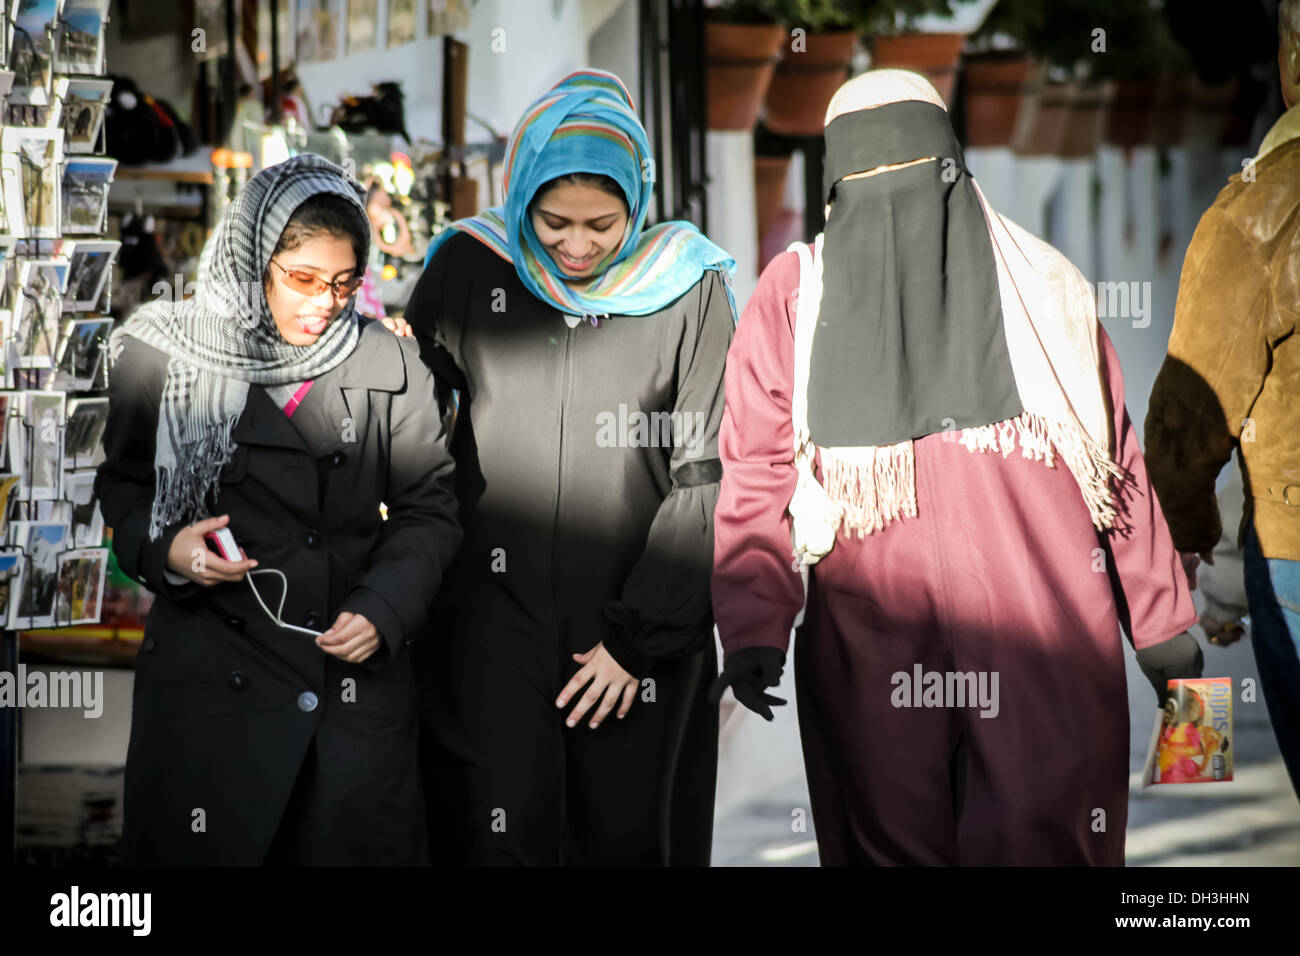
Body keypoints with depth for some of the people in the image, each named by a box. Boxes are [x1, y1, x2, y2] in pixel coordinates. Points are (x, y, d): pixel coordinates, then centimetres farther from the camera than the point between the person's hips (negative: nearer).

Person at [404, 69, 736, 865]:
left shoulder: (688, 289, -1)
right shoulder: (469, 272, 1)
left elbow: (705, 481, -3)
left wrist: (637, 637, -8)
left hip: (646, 638, 0)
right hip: (491, 635, 0)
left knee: (628, 842, 5)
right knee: (497, 839, -4)